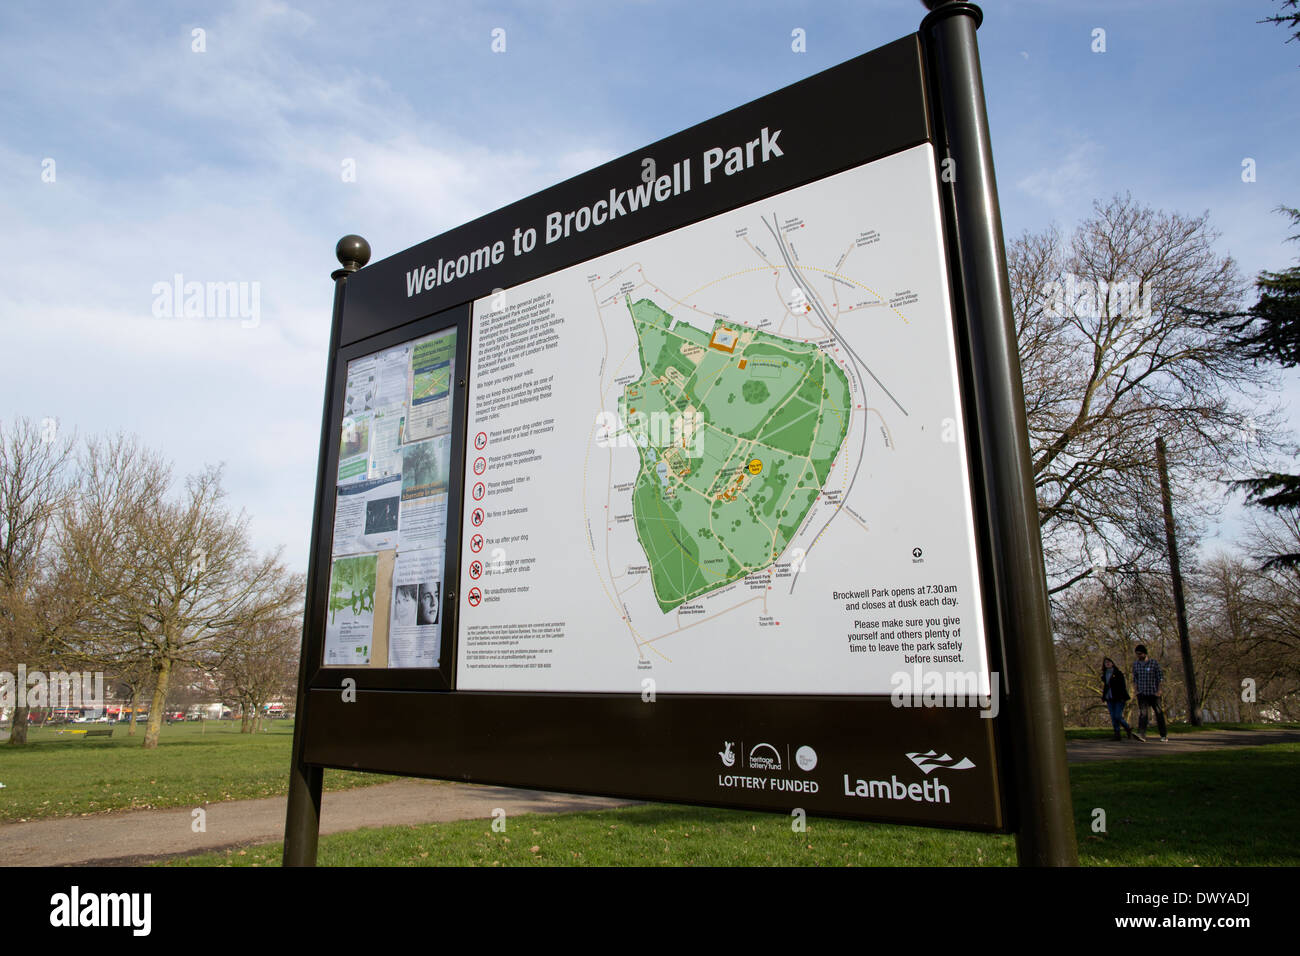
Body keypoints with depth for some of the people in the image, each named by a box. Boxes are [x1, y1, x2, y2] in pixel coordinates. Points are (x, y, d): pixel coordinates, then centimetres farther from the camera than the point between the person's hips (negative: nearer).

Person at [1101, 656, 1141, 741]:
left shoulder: (1118, 673, -3)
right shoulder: (1104, 675, 14)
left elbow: (1123, 685, -8)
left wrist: (1124, 698, -15)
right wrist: (1104, 698, 16)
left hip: (1119, 699, -6)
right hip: (1109, 699, 6)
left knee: (1118, 716, -11)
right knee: (1113, 717, 2)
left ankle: (1128, 730, 12)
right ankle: (1117, 735, 5)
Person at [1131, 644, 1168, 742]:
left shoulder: (1154, 663, -4)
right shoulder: (1135, 664, 7)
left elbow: (1160, 677, -3)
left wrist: (1159, 690, -10)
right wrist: (1135, 689, 5)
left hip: (1153, 693, -2)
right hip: (1142, 694, 2)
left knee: (1159, 714, 5)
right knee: (1142, 713, -11)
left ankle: (1164, 736, 18)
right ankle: (1141, 734, -20)